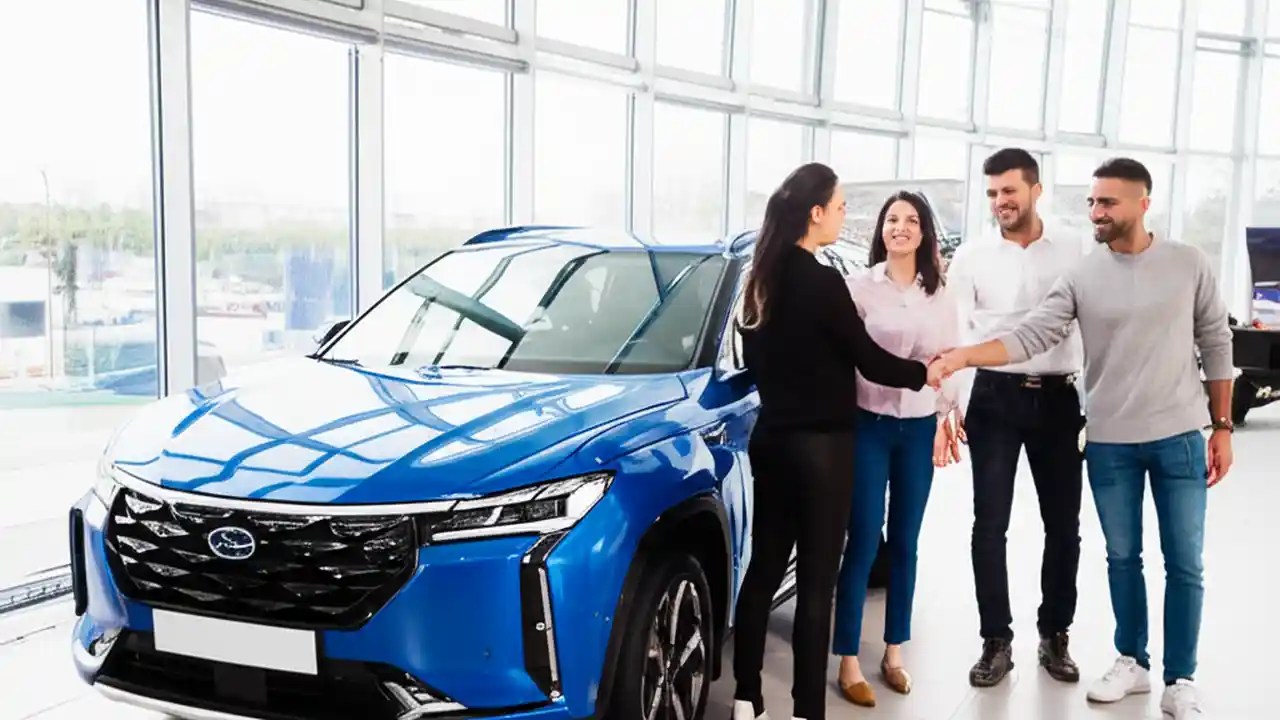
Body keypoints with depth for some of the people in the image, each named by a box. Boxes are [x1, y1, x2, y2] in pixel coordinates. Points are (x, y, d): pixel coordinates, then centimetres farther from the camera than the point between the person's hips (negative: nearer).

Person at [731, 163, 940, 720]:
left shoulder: (761, 280, 6)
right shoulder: (822, 281, -17)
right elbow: (870, 361, -10)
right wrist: (924, 373, 5)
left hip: (771, 438, 8)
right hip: (819, 445, -7)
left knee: (763, 568, 12)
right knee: (816, 580, 1)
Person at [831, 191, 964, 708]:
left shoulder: (939, 297, 8)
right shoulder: (860, 287, -3)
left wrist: (945, 422, 10)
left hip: (919, 429, 3)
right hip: (869, 425, -3)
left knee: (904, 544, 10)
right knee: (863, 543, -3)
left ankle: (894, 653, 23)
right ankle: (849, 662, 6)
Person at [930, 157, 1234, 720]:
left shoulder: (1189, 264, -3)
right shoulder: (1081, 277, -3)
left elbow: (1216, 345, 3)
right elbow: (1029, 338, -11)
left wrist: (1222, 427, 2)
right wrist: (962, 356, -27)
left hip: (1179, 437, -1)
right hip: (1109, 442, 1)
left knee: (1185, 563, 5)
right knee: (1122, 559, 13)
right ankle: (1132, 662, 30)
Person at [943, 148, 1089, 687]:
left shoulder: (1076, 252, 4)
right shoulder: (971, 257, 2)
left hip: (1058, 399, 1)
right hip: (995, 398, -1)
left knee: (1063, 525, 9)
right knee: (989, 525, 1)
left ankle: (1055, 635, 26)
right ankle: (996, 641, 15)